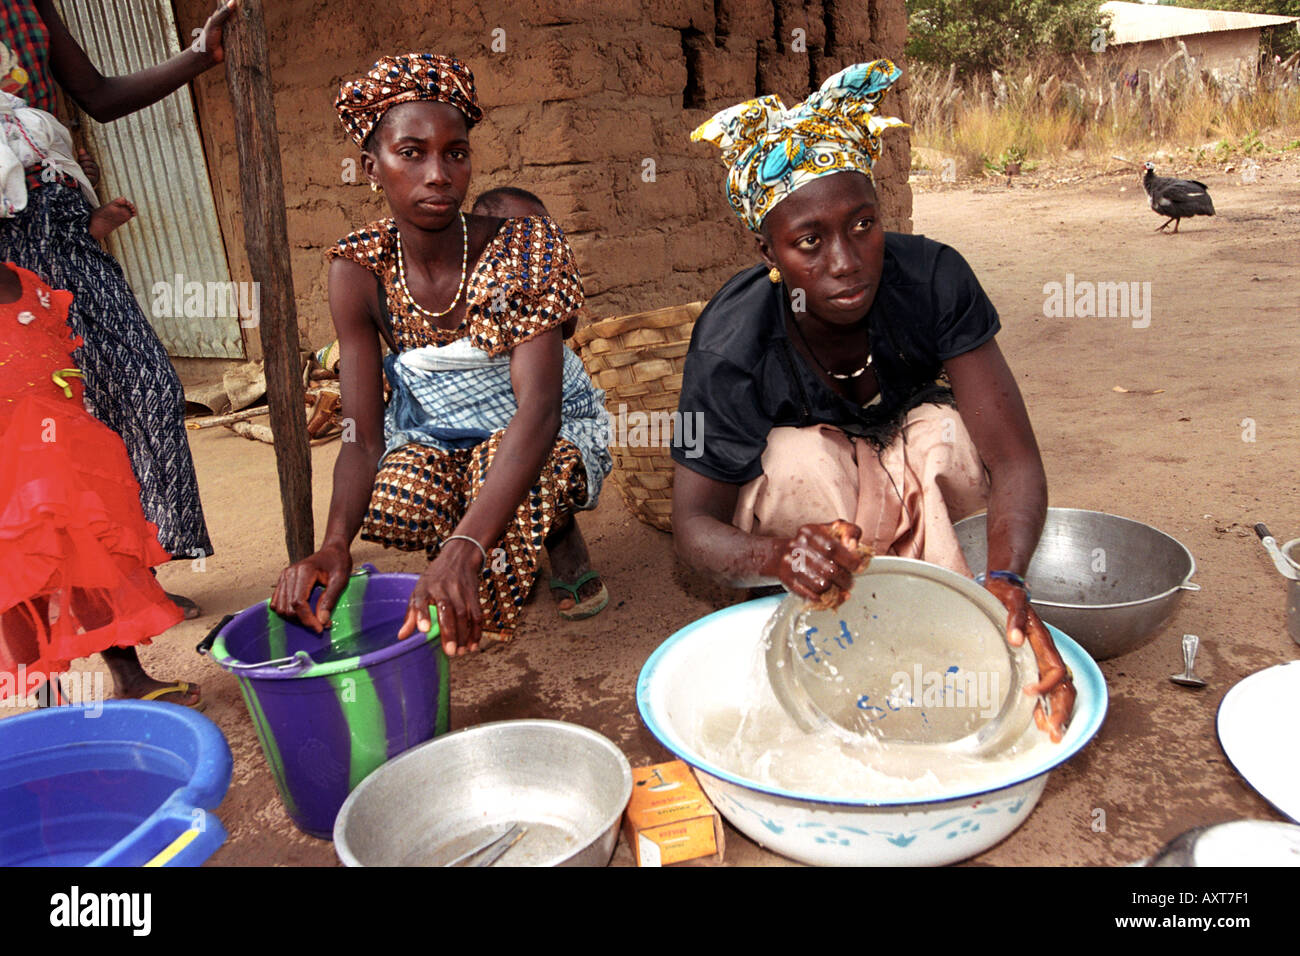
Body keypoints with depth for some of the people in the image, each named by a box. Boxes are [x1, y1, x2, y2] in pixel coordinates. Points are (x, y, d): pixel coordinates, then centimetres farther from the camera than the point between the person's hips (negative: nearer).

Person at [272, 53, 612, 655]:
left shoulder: (523, 247, -24)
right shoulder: (358, 269, -14)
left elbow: (538, 405, -38)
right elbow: (364, 436, -18)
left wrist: (464, 547, -53)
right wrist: (334, 546, -40)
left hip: (552, 431, -3)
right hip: (433, 434, 3)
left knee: (501, 464, -36)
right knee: (388, 502, -29)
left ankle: (560, 533, 1)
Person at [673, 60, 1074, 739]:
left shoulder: (932, 278, -27)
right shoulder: (731, 346, -31)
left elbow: (1015, 459, -29)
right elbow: (693, 526, -26)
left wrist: (1006, 579, -49)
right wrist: (777, 555, -50)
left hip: (905, 488, 2)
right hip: (772, 507, -2)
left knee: (949, 435, -31)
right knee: (804, 456, -36)